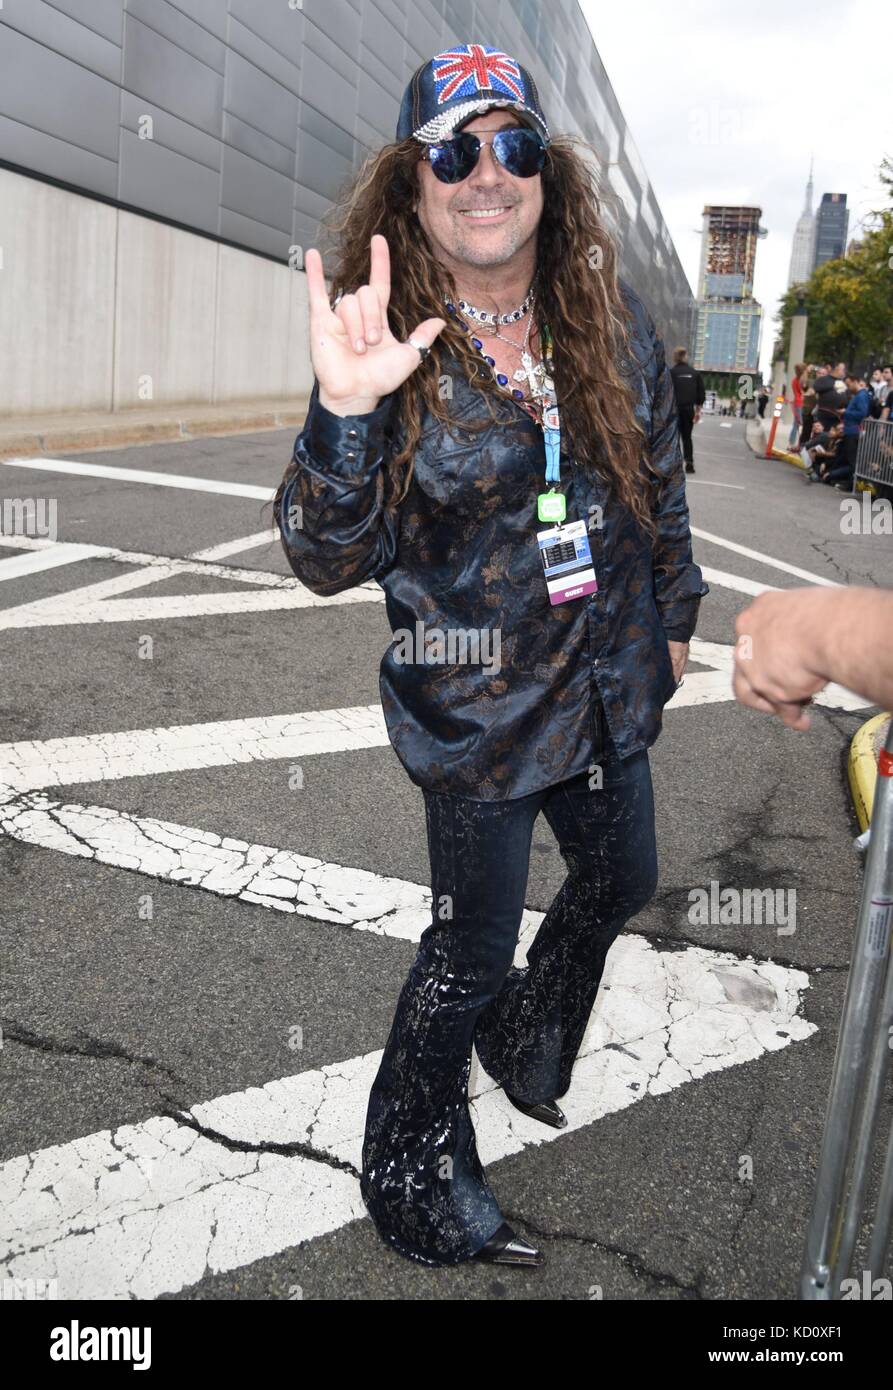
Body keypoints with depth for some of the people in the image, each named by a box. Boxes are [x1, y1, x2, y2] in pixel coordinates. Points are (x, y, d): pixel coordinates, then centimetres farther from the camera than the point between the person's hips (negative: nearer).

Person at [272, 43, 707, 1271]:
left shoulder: (614, 322, -2)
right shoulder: (389, 350, -15)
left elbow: (662, 486, 11)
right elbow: (328, 562, -21)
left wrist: (675, 616, 16)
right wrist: (345, 412, -37)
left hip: (607, 689, 6)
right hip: (477, 709, -5)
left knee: (622, 882, 23)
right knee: (473, 949, 7)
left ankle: (528, 1044, 55)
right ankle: (417, 1187, 34)